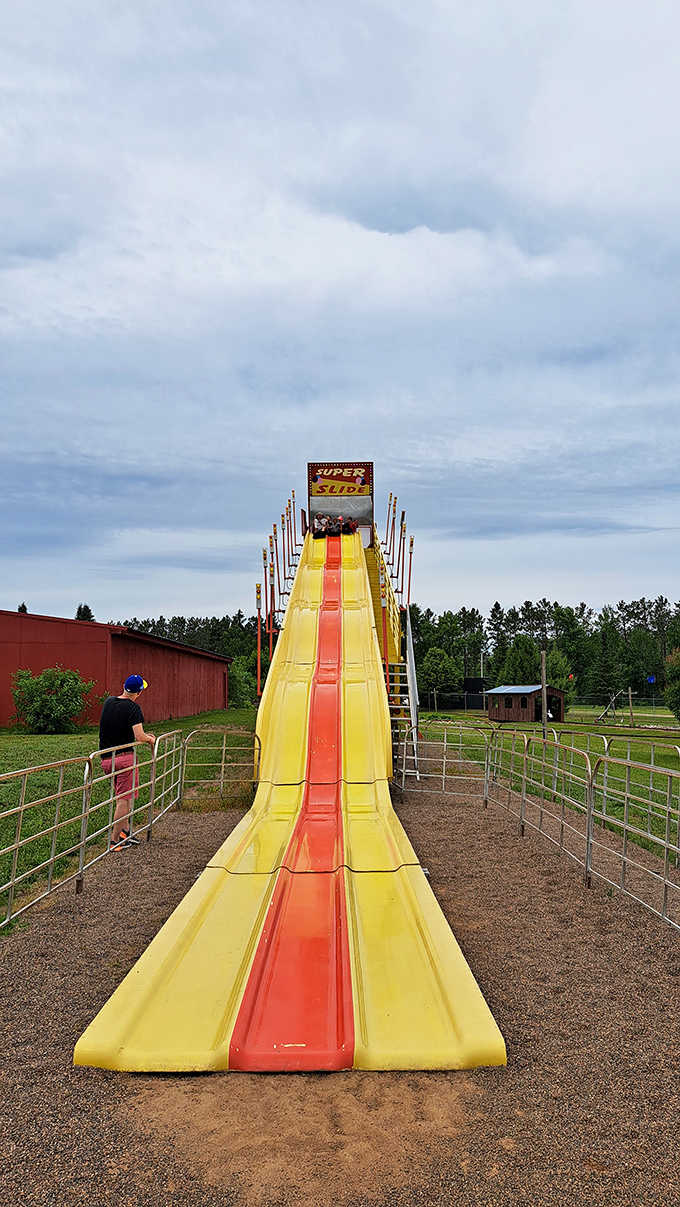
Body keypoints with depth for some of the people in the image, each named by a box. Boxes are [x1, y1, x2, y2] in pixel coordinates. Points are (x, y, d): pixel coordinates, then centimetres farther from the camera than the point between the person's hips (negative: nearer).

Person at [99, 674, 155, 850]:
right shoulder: (133, 708, -13)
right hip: (124, 757, -7)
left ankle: (125, 831, 23)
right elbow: (139, 737, -20)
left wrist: (144, 736, 25)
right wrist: (150, 739, 2)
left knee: (121, 796, 20)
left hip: (106, 758, 7)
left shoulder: (108, 702, 9)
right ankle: (115, 840, 3)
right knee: (124, 799, 0)